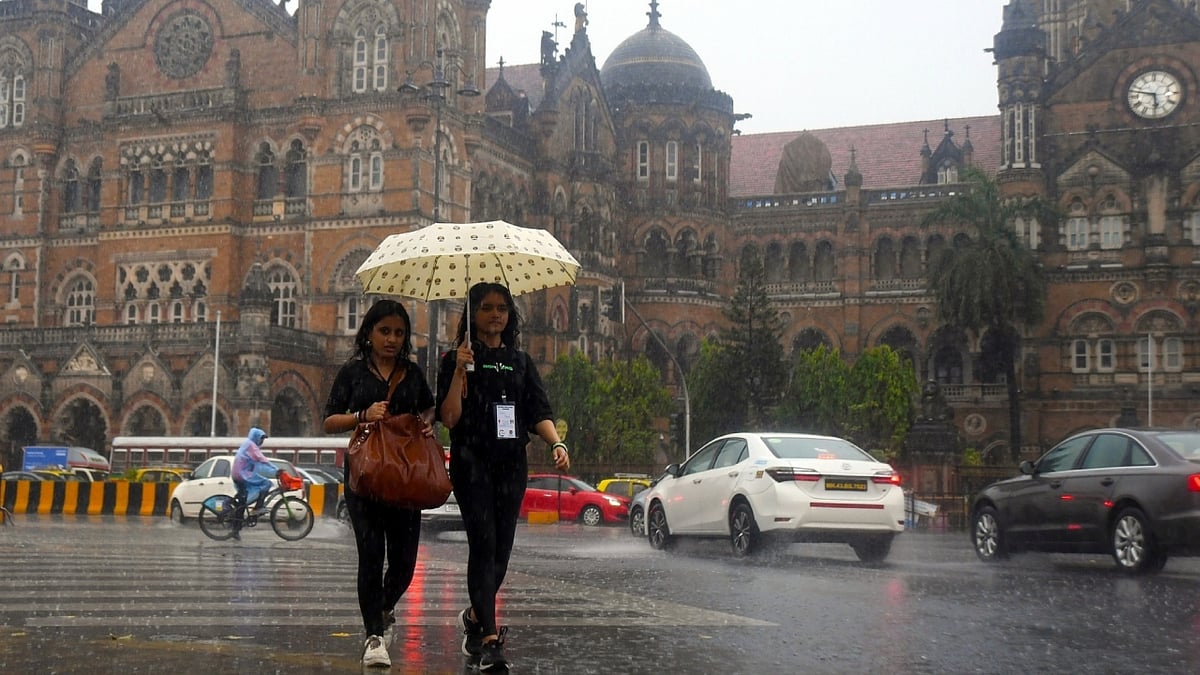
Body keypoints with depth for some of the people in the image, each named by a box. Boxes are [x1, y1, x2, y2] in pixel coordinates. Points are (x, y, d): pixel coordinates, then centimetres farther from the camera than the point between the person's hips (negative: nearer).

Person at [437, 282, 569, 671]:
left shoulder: (521, 362, 15)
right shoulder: (457, 359, 2)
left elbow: (538, 412, 8)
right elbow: (450, 418, -6)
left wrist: (556, 442, -10)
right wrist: (459, 371, -16)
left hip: (512, 463, 4)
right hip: (472, 462, -4)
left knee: (502, 546, 6)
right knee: (483, 543, -13)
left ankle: (475, 616, 29)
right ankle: (489, 639, -14)